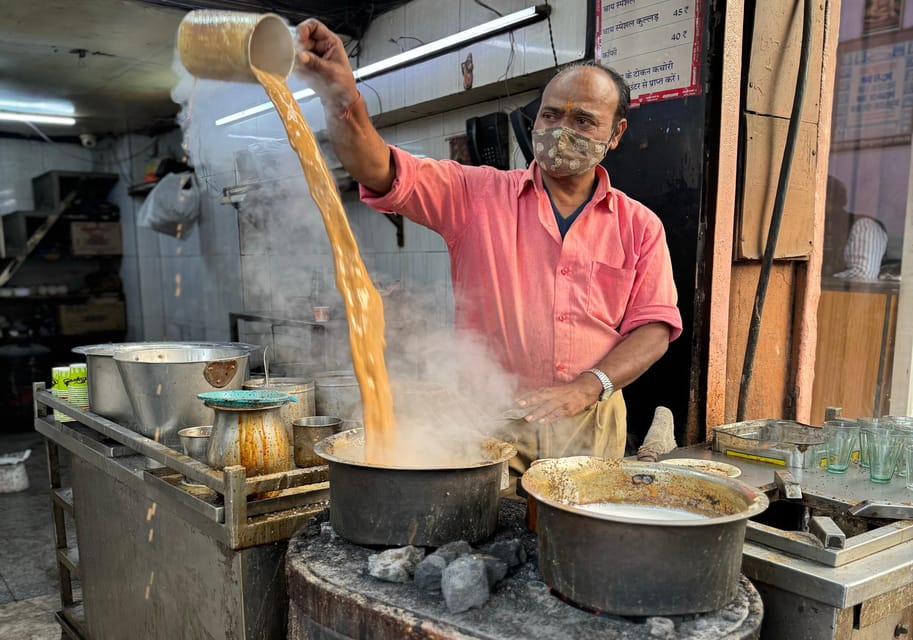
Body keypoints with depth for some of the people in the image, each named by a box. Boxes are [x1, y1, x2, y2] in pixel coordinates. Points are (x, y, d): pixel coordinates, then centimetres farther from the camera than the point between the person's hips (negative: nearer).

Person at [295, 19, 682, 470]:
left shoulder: (640, 226, 5)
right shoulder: (478, 195, 0)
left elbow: (654, 326, 0)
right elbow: (382, 174, -12)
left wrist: (585, 389, -16)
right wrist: (341, 98, -31)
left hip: (590, 428, 2)